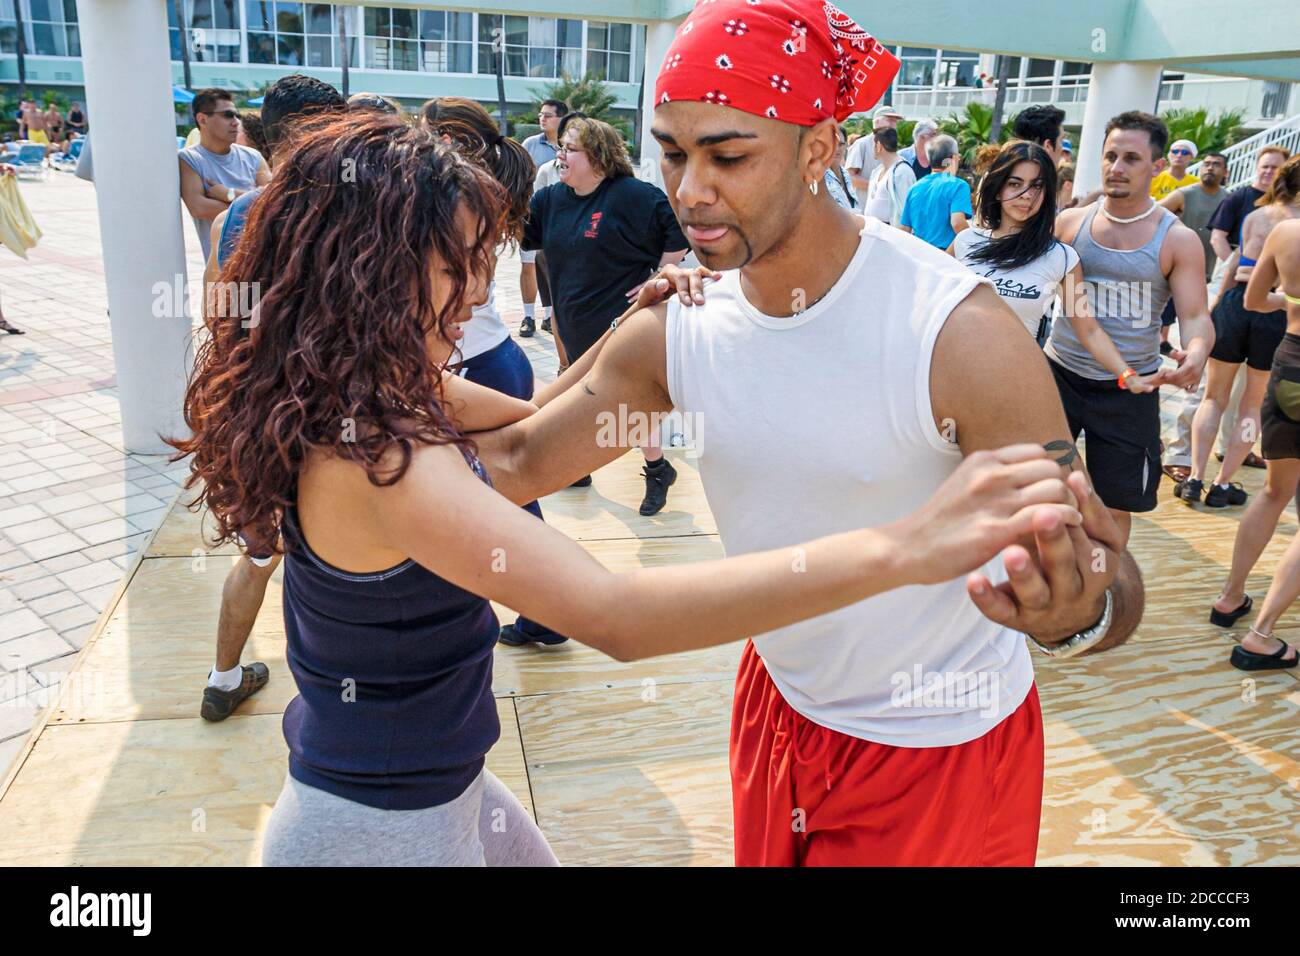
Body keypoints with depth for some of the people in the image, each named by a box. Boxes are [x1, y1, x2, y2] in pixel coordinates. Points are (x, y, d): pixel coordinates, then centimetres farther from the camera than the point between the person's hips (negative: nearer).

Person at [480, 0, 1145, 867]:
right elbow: (518, 463, -3)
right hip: (777, 704, 5)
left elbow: (1117, 588, -25)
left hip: (942, 750, -4)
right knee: (762, 856, 26)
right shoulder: (674, 331, -13)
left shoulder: (960, 335, -28)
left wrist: (1080, 614, -48)